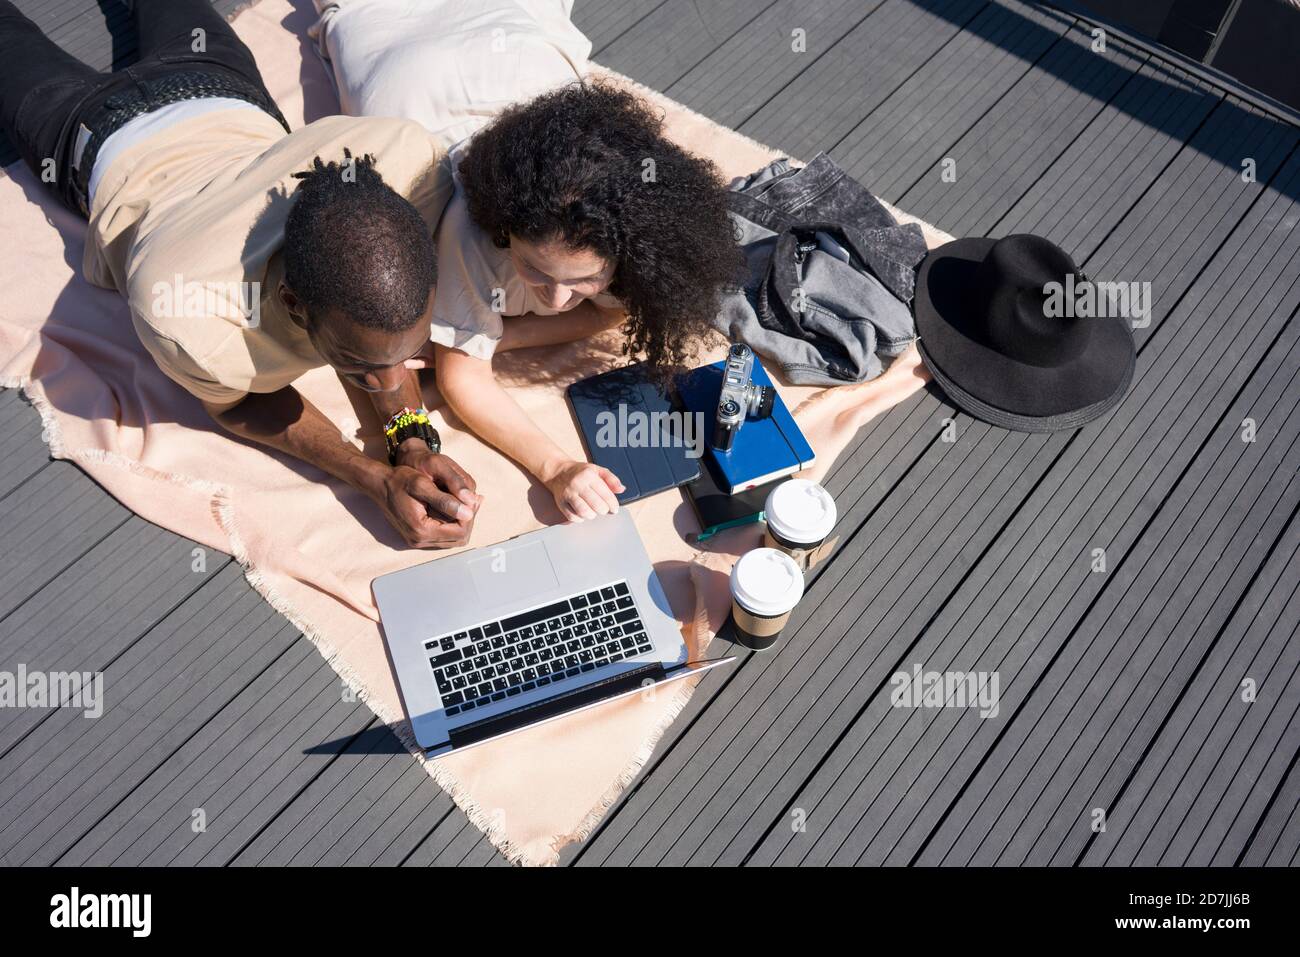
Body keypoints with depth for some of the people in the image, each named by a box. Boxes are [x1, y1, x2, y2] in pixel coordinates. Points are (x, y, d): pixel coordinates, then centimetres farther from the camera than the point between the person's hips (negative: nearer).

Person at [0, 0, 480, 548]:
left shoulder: (411, 160, -48)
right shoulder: (183, 320, -54)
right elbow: (230, 403, -30)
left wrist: (413, 439, -44)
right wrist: (379, 481, -47)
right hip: (111, 145, -1)